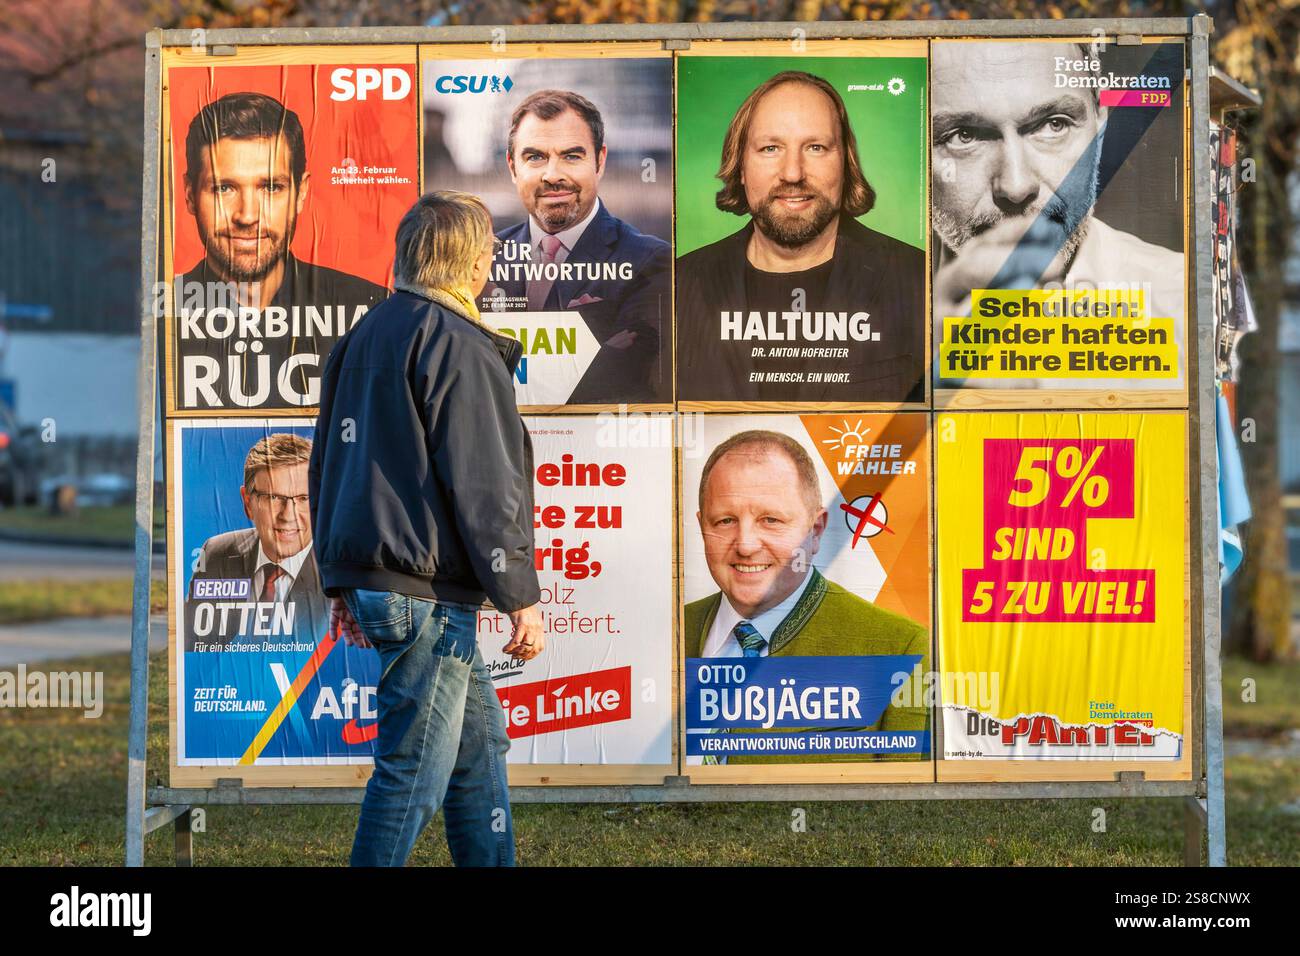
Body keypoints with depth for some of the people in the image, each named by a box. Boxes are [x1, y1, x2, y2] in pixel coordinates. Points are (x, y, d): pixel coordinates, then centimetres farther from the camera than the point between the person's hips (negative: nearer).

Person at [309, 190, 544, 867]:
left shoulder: (366, 335, 16)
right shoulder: (455, 343, -12)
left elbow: (329, 462, 20)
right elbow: (482, 483, -16)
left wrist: (341, 582, 23)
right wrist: (520, 597, -11)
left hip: (368, 576, 9)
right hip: (428, 591, -9)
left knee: (480, 745, 17)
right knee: (413, 768, -6)